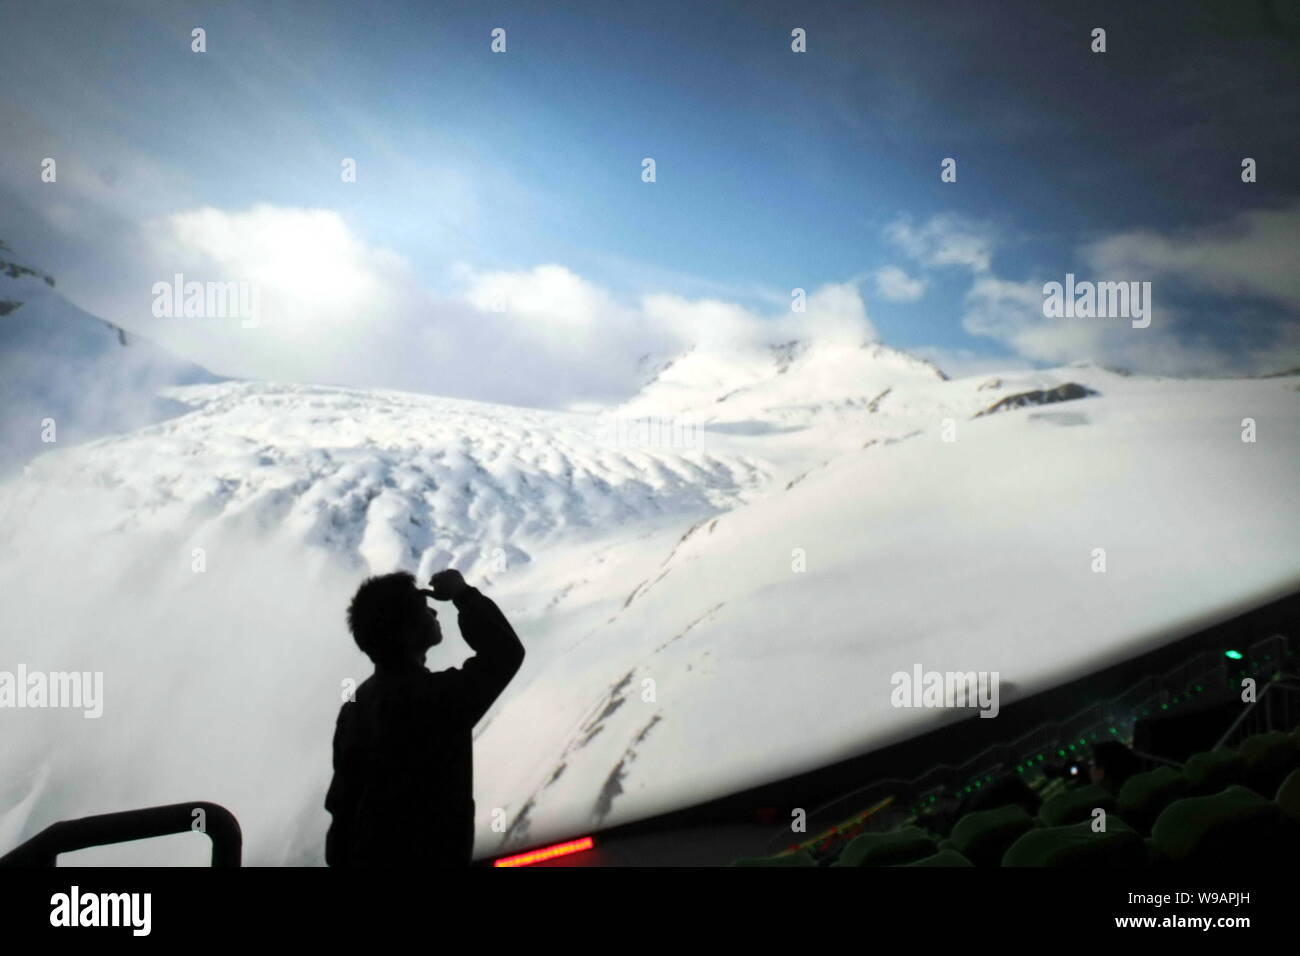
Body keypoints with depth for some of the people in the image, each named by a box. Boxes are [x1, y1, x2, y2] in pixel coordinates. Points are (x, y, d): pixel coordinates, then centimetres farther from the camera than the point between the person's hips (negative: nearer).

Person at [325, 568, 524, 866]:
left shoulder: (357, 703, 5)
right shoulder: (434, 697, -20)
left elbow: (343, 799, 11)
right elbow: (506, 651, -10)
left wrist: (342, 858, 19)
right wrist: (463, 594, -2)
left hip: (368, 857, 8)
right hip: (427, 858, -8)